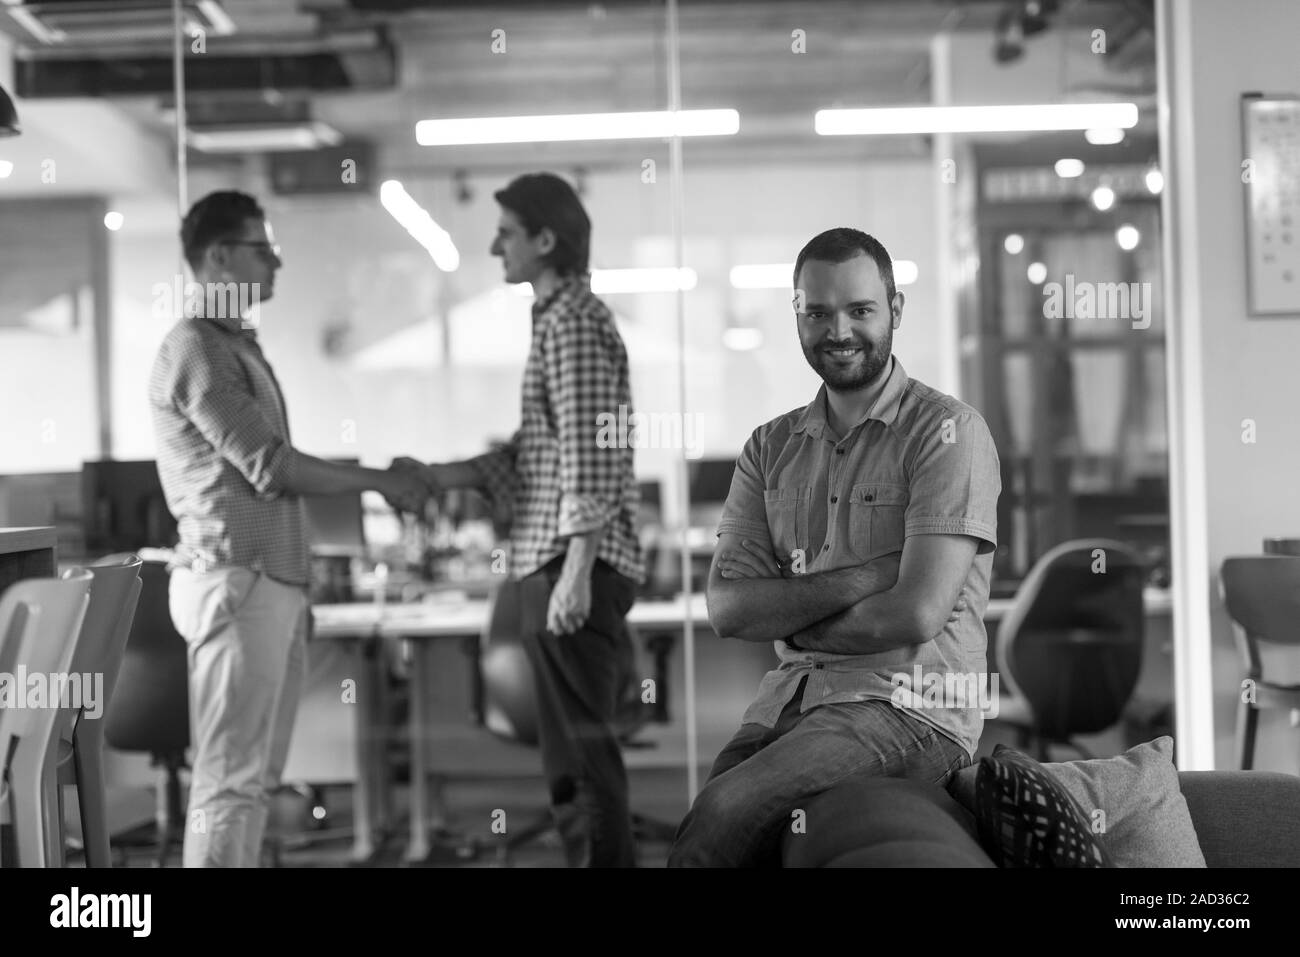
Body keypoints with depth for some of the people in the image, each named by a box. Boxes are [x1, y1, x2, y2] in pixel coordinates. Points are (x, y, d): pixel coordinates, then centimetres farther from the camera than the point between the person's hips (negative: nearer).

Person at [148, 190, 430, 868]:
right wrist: (380, 481, -7)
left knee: (257, 773, 11)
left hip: (271, 582, 9)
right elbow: (269, 467, -16)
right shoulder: (195, 350, -11)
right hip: (233, 581, -9)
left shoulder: (239, 346, 19)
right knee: (231, 775, -8)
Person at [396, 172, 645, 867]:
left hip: (571, 566, -10)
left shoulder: (573, 321, -11)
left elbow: (590, 457, -19)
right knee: (573, 753, 13)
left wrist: (576, 571, -22)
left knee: (581, 749, -6)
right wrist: (436, 478, 12)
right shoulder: (561, 318, 19)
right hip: (551, 562, 10)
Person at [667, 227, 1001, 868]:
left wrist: (786, 619, 0)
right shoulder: (770, 447, 15)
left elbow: (917, 614, -13)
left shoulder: (947, 431, -2)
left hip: (908, 703, -5)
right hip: (788, 698, 5)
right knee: (695, 827, -22)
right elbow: (727, 607, 2)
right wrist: (863, 578, -11)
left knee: (724, 814, -27)